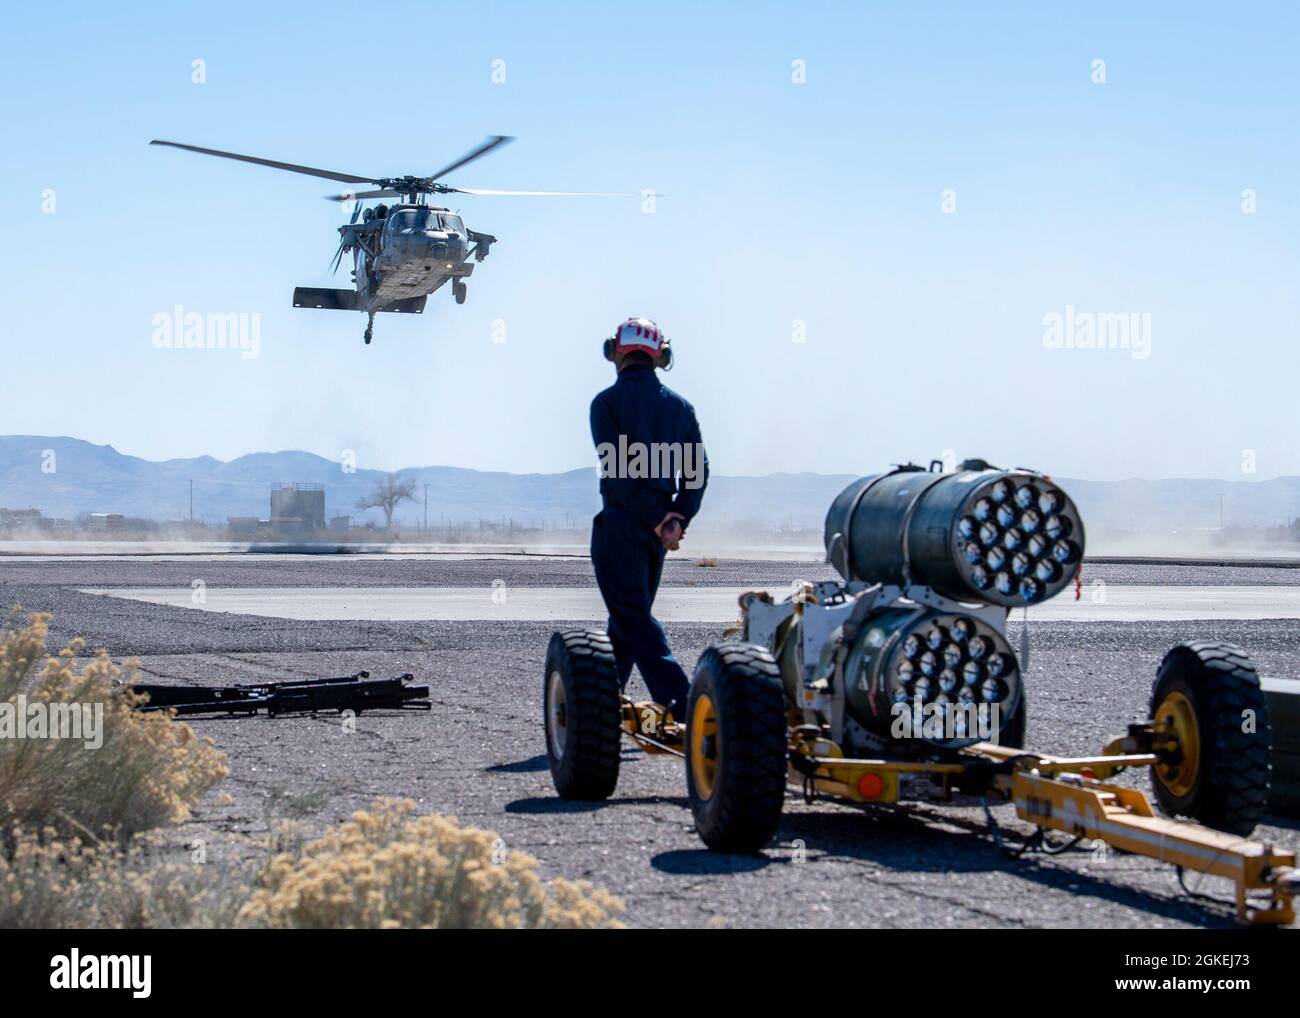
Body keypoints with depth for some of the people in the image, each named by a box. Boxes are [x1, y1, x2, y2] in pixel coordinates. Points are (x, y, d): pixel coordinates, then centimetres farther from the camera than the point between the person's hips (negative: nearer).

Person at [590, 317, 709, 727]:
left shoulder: (607, 401, -6)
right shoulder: (679, 406, 10)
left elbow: (617, 471, -16)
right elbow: (698, 469, 2)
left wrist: (658, 521, -14)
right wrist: (678, 518, -6)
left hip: (620, 523, -6)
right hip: (659, 527, 6)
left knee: (633, 617, -8)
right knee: (629, 614, 17)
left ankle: (680, 702, -22)